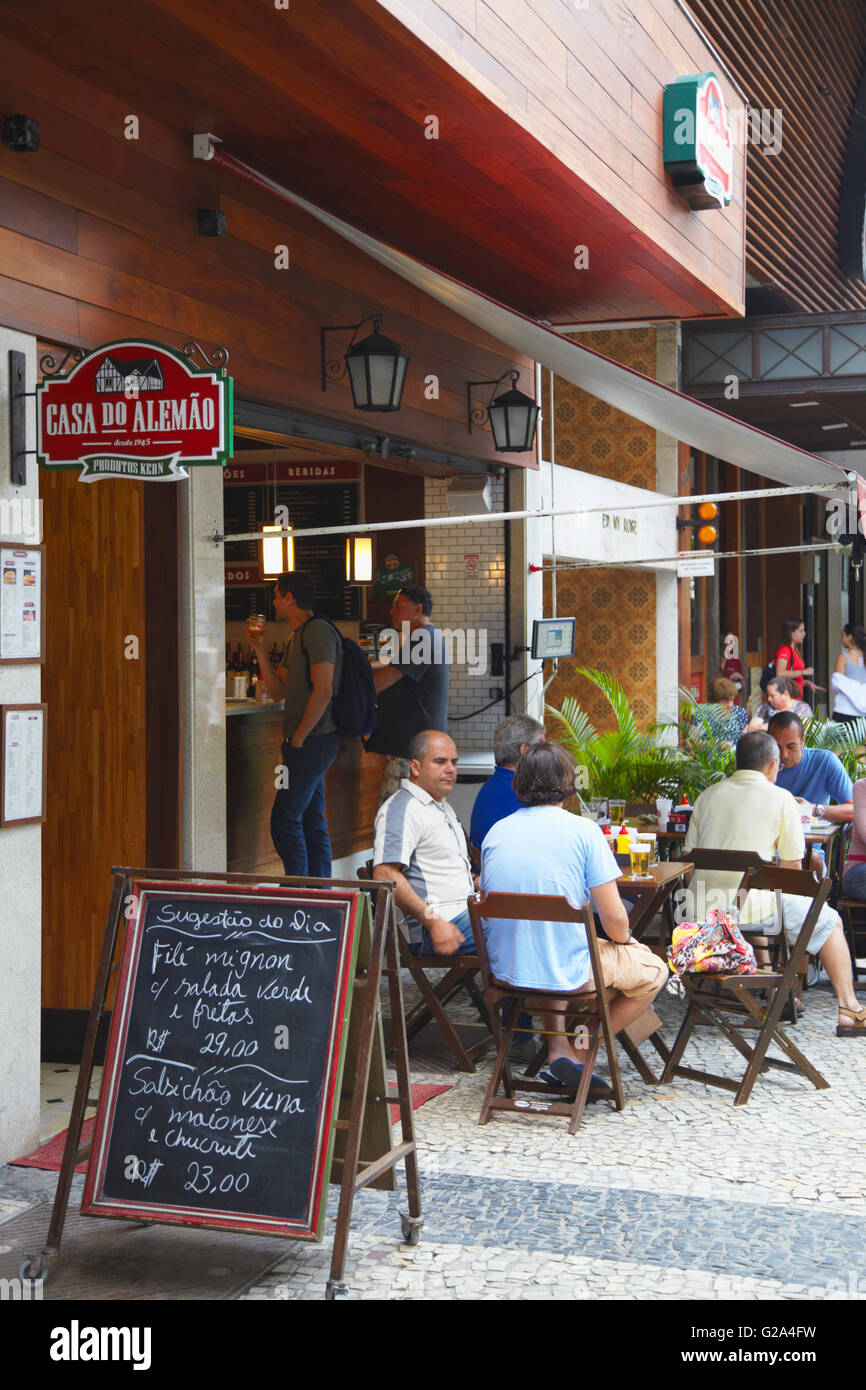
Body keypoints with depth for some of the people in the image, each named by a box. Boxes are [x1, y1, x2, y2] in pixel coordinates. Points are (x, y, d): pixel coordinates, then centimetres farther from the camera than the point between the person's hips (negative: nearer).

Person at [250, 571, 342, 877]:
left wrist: (298, 737, -16)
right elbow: (278, 691, 17)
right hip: (308, 744, 10)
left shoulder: (318, 631, -13)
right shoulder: (297, 638, 19)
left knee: (285, 820, -10)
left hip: (311, 742, -10)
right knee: (312, 822, 11)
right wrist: (260, 651, 10)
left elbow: (323, 692, -20)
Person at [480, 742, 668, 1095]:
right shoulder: (582, 830, -12)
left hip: (504, 970, 5)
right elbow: (613, 919, -13)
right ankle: (579, 1054, 9)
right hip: (565, 974, -5)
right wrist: (624, 940, 12)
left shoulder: (496, 831, 2)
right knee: (654, 971, 19)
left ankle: (558, 1050, 22)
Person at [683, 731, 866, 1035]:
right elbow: (792, 866, 0)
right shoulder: (780, 798, -2)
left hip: (702, 908, 5)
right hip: (751, 908, -5)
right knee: (829, 921, 17)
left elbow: (688, 855, 14)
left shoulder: (708, 795, 11)